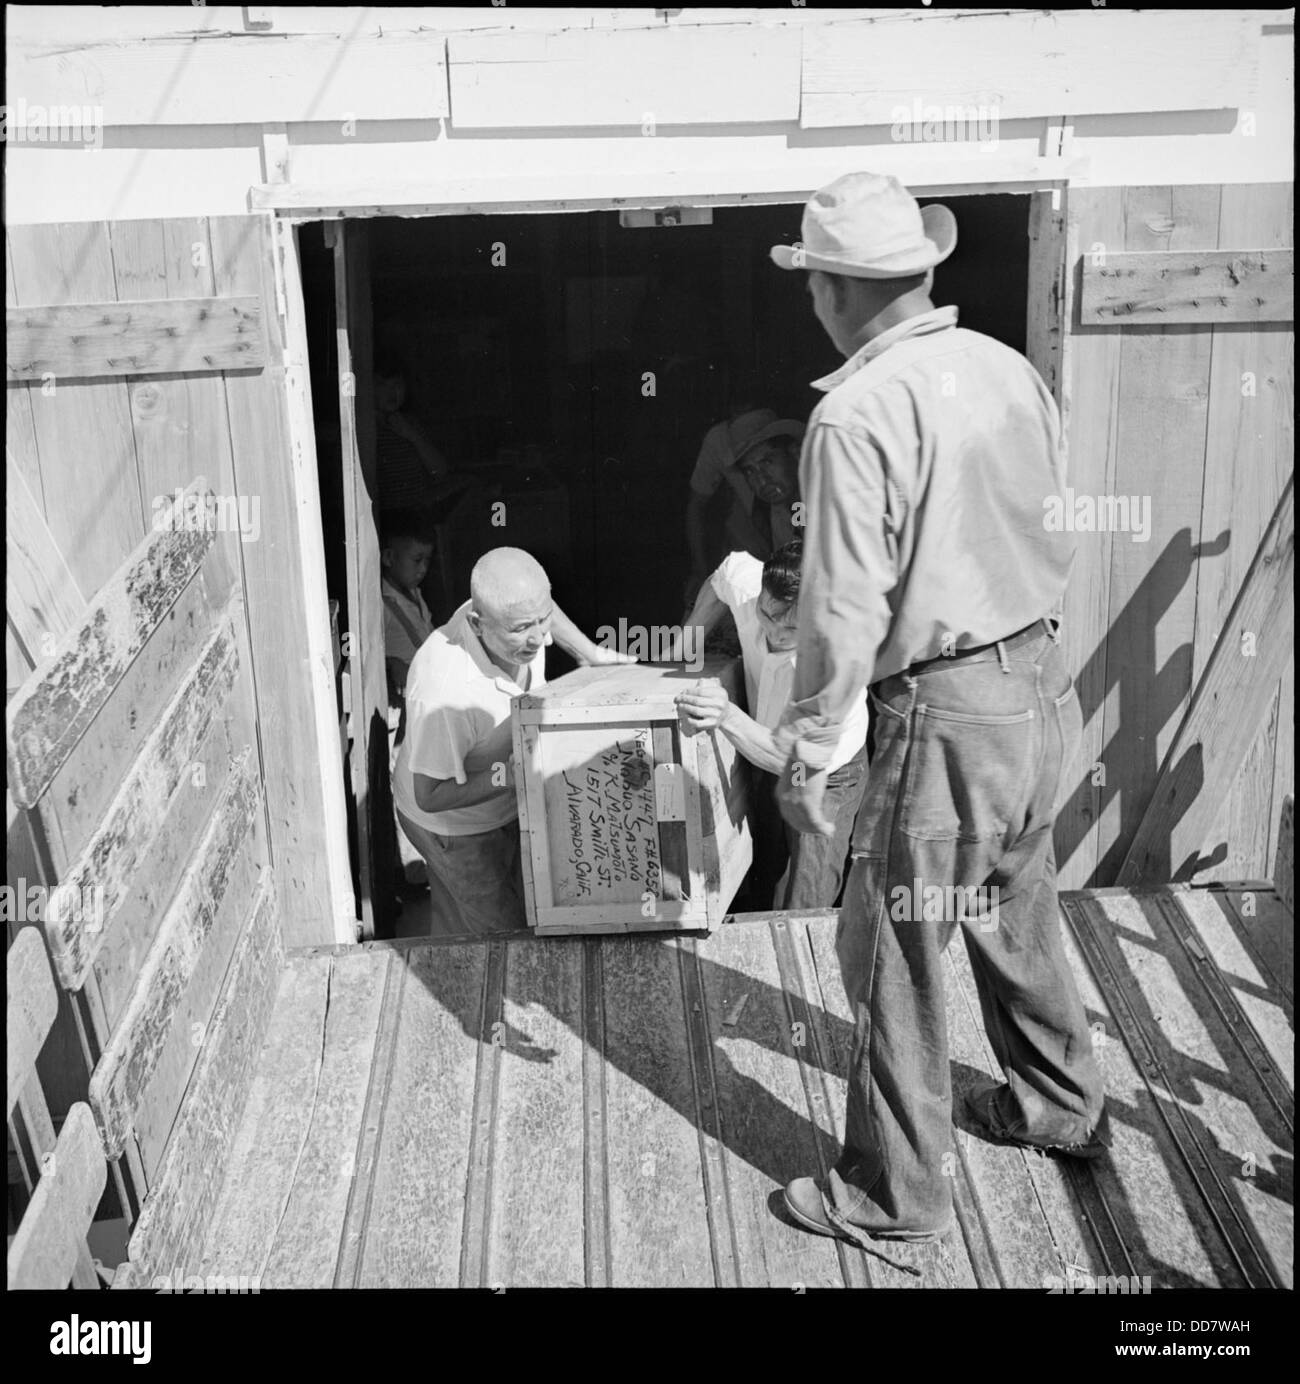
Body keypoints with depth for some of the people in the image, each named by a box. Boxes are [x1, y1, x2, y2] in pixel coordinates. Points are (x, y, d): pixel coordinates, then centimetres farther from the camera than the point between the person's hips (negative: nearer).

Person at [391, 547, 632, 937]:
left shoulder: (517, 616, -22)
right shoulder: (444, 689, -43)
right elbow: (429, 796, -32)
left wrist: (590, 652, 3)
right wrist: (518, 772, -35)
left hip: (508, 804, 7)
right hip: (451, 823, -7)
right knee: (504, 934, 5)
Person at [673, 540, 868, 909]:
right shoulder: (744, 583, -28)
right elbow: (718, 580, 0)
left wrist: (728, 716, -55)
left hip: (826, 776, -5)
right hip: (769, 761, 5)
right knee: (764, 882, 22)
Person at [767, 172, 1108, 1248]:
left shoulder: (858, 413, -19)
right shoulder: (1009, 367, 3)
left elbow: (845, 610, -20)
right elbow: (1061, 540, 11)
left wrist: (807, 753, -11)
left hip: (950, 714, -8)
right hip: (1047, 685, 8)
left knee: (892, 955, 7)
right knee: (1017, 911, 27)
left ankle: (896, 1195, 22)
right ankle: (1060, 1105, 47)